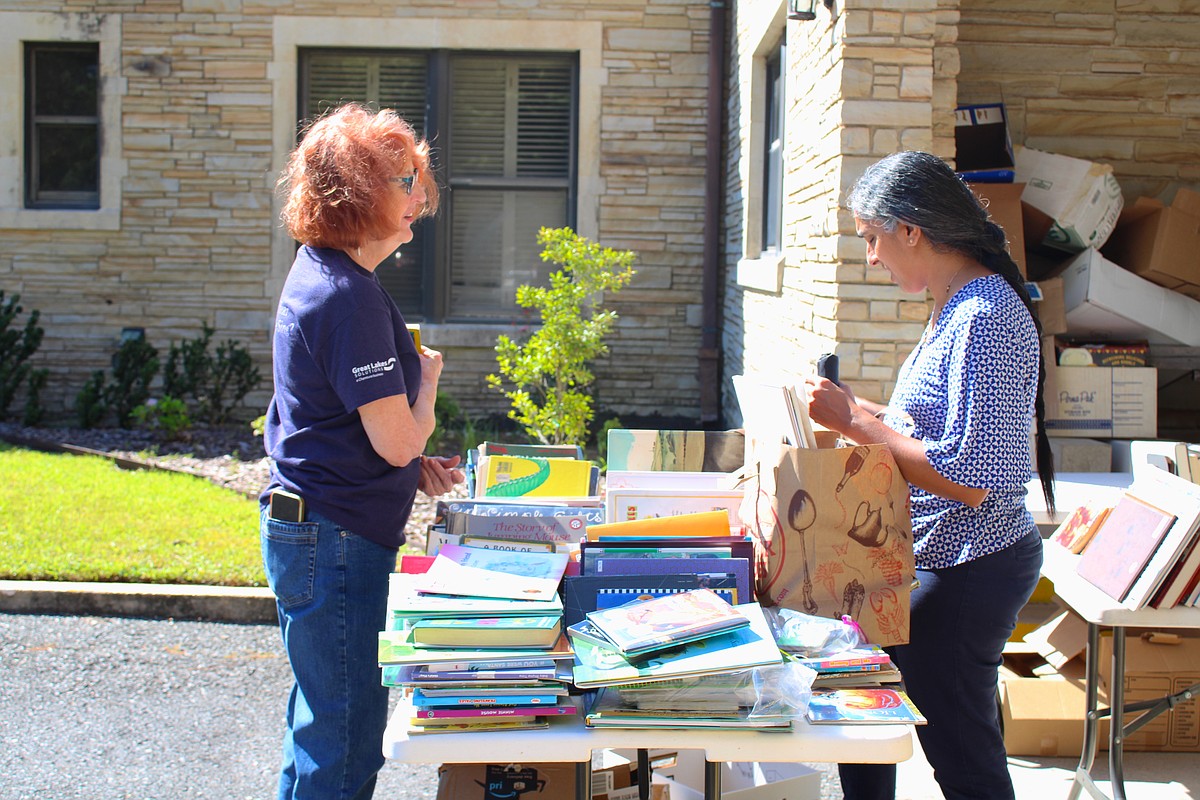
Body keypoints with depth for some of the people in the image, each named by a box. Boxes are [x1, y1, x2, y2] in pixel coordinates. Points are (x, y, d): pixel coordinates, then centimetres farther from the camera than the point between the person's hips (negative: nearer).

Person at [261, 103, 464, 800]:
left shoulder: (323, 275, 12)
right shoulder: (348, 297, -20)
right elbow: (398, 440, -22)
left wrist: (416, 467, 9)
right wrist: (427, 378, -2)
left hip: (308, 528, 11)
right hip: (336, 542, -11)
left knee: (326, 724, 21)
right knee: (346, 740, -1)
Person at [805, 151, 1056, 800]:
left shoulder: (984, 318, -21)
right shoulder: (957, 307, 10)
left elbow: (968, 478, -26)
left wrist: (857, 423, -18)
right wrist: (859, 412, 10)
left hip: (965, 570, -10)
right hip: (942, 558, 10)